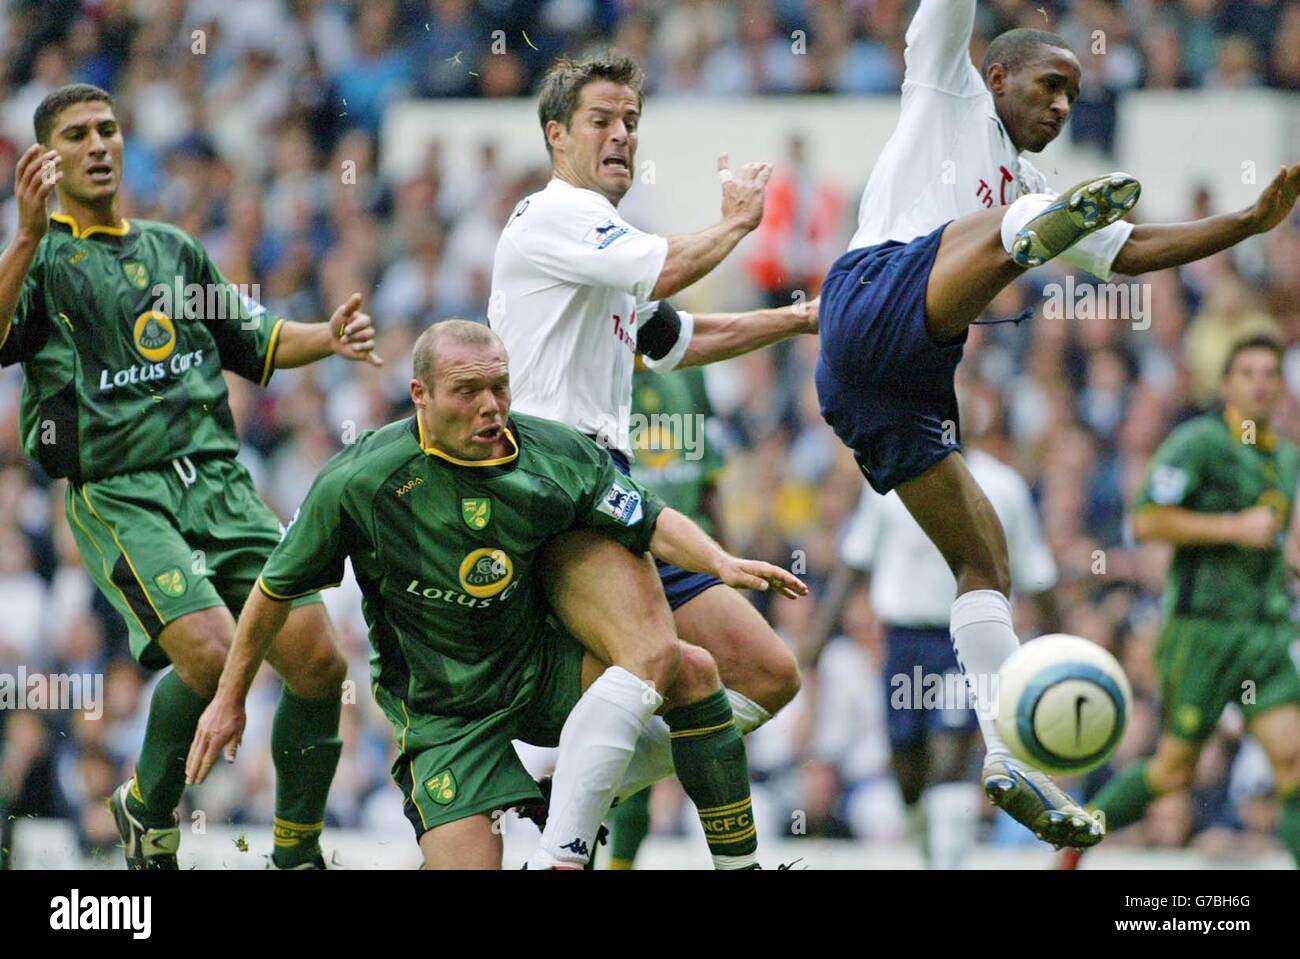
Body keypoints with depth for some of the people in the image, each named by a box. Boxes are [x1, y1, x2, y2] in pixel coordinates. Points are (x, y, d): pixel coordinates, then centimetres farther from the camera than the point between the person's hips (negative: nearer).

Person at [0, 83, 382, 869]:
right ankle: (149, 808, 4)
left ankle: (297, 853, 11)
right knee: (211, 654, -25)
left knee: (318, 659, -7)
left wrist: (330, 338, 11)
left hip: (219, 481, 6)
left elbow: (255, 339, 30)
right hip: (119, 495, -6)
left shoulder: (173, 250, 21)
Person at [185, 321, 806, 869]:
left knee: (692, 670, -14)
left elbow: (651, 523, -2)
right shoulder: (355, 483, -17)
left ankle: (739, 862, -3)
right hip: (444, 709, -4)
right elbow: (277, 588, -4)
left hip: (540, 668, 4)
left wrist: (723, 563, -23)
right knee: (467, 862, -21)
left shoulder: (555, 455, -10)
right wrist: (230, 700, 4)